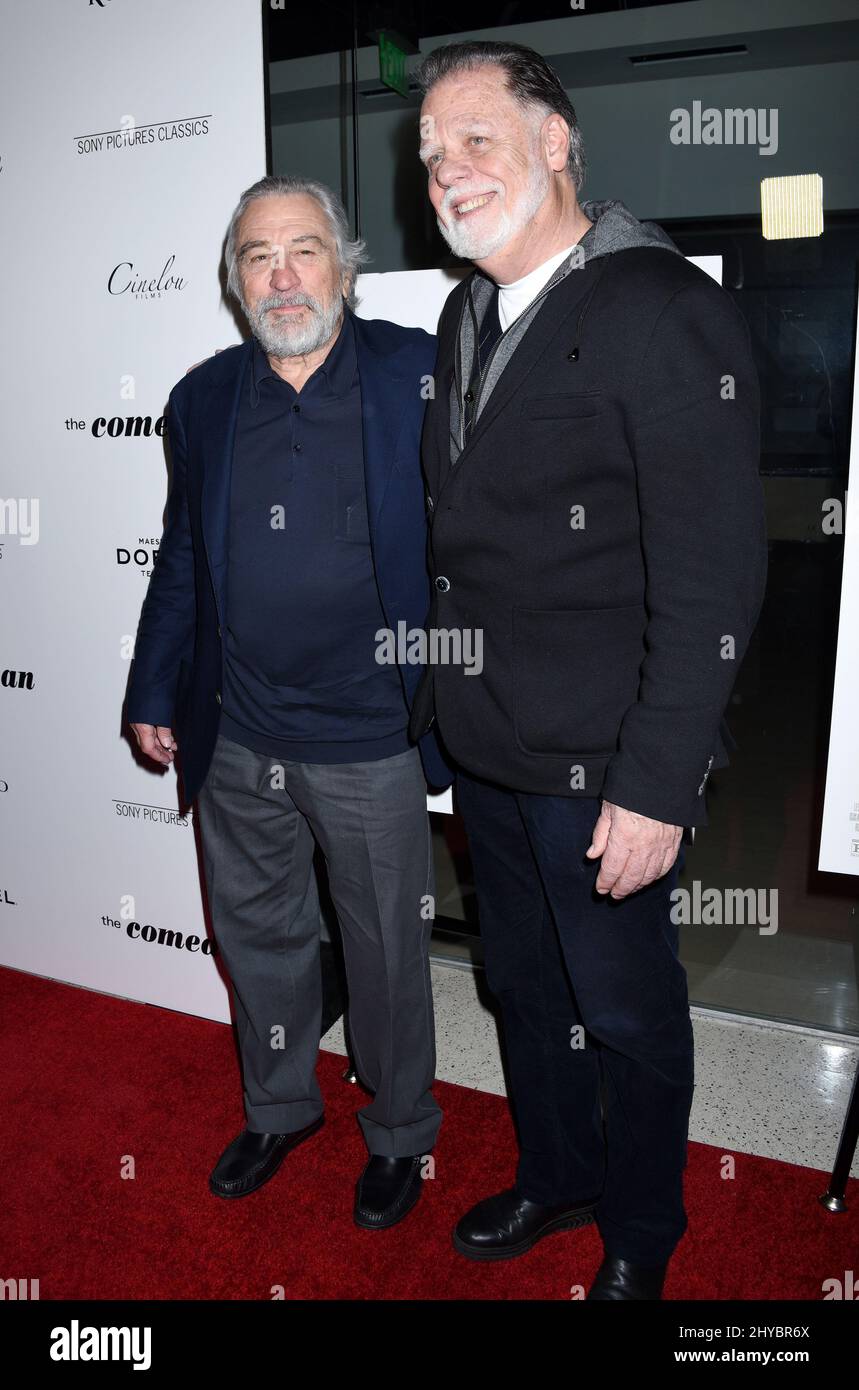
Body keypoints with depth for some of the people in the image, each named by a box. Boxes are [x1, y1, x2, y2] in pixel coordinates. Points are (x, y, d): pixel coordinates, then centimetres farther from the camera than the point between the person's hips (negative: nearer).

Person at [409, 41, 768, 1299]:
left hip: (598, 770, -7)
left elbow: (713, 581, -19)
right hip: (484, 747, 7)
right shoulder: (469, 314, 10)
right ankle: (555, 1179, 47)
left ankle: (641, 1234, 39)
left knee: (627, 1009, 12)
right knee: (525, 984, 22)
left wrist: (657, 785, -20)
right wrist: (434, 701, 13)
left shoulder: (666, 313, -16)